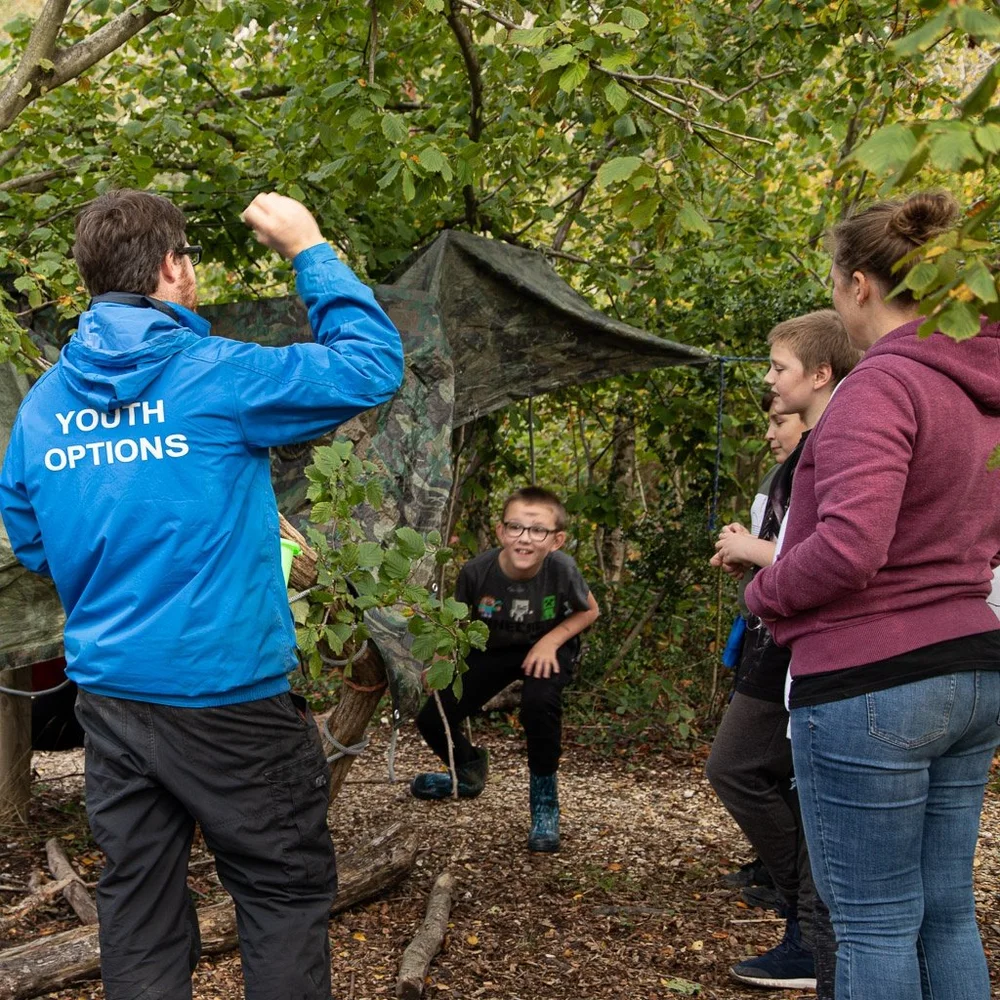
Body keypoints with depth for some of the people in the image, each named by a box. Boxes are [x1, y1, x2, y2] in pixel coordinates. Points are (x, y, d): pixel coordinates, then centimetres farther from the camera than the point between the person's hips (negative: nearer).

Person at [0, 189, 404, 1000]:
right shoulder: (216, 376, -14)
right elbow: (371, 364, -6)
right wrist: (310, 249, 3)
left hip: (107, 693, 6)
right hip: (223, 693, -6)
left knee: (137, 906, 13)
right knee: (288, 892, 10)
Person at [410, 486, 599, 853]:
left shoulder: (562, 570, -30)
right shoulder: (476, 571, -27)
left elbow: (589, 611, -9)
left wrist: (551, 640, -23)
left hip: (548, 647, -3)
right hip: (493, 648, 3)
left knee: (538, 702, -35)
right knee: (432, 719, -5)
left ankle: (545, 796, -7)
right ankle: (469, 771, 31)